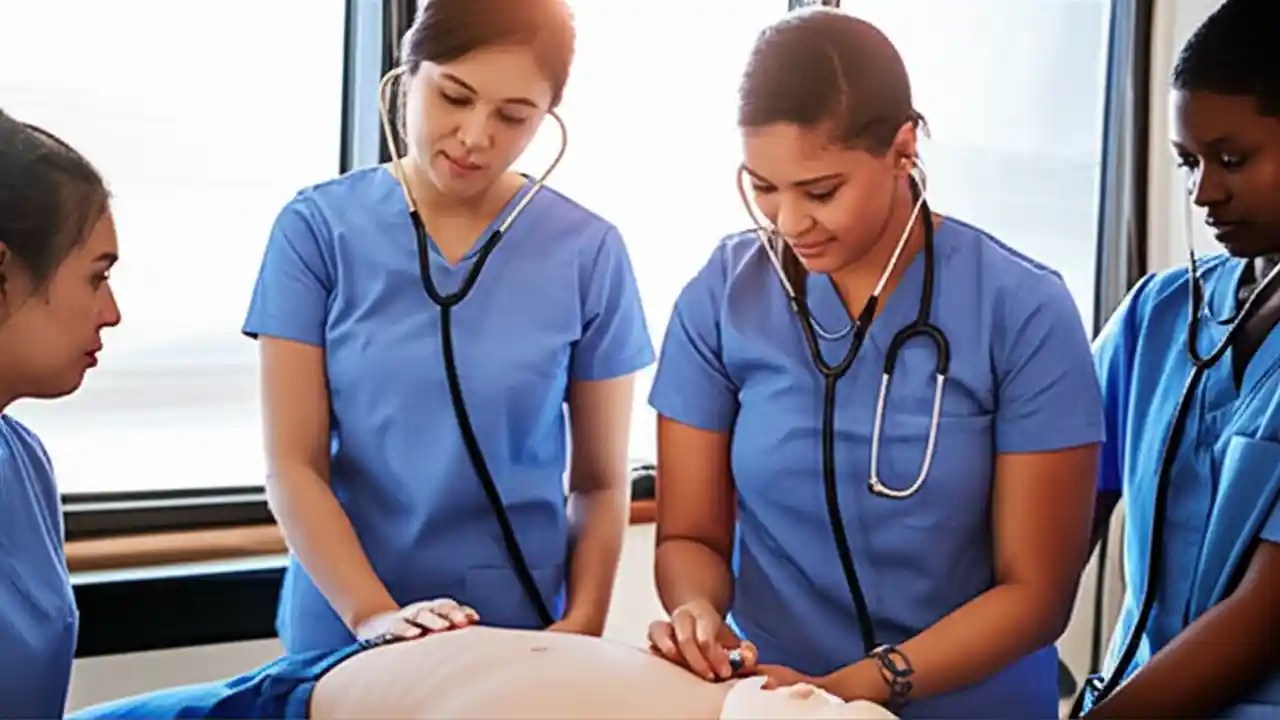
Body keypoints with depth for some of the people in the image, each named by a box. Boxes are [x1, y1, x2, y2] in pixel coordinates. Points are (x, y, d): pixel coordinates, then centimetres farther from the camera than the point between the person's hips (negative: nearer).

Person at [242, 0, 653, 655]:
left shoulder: (587, 253, -4)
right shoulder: (319, 228, -6)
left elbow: (601, 482, 1)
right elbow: (293, 466, -7)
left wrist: (580, 629, -10)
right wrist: (373, 618, -17)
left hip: (524, 637, 0)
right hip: (345, 634, 0)